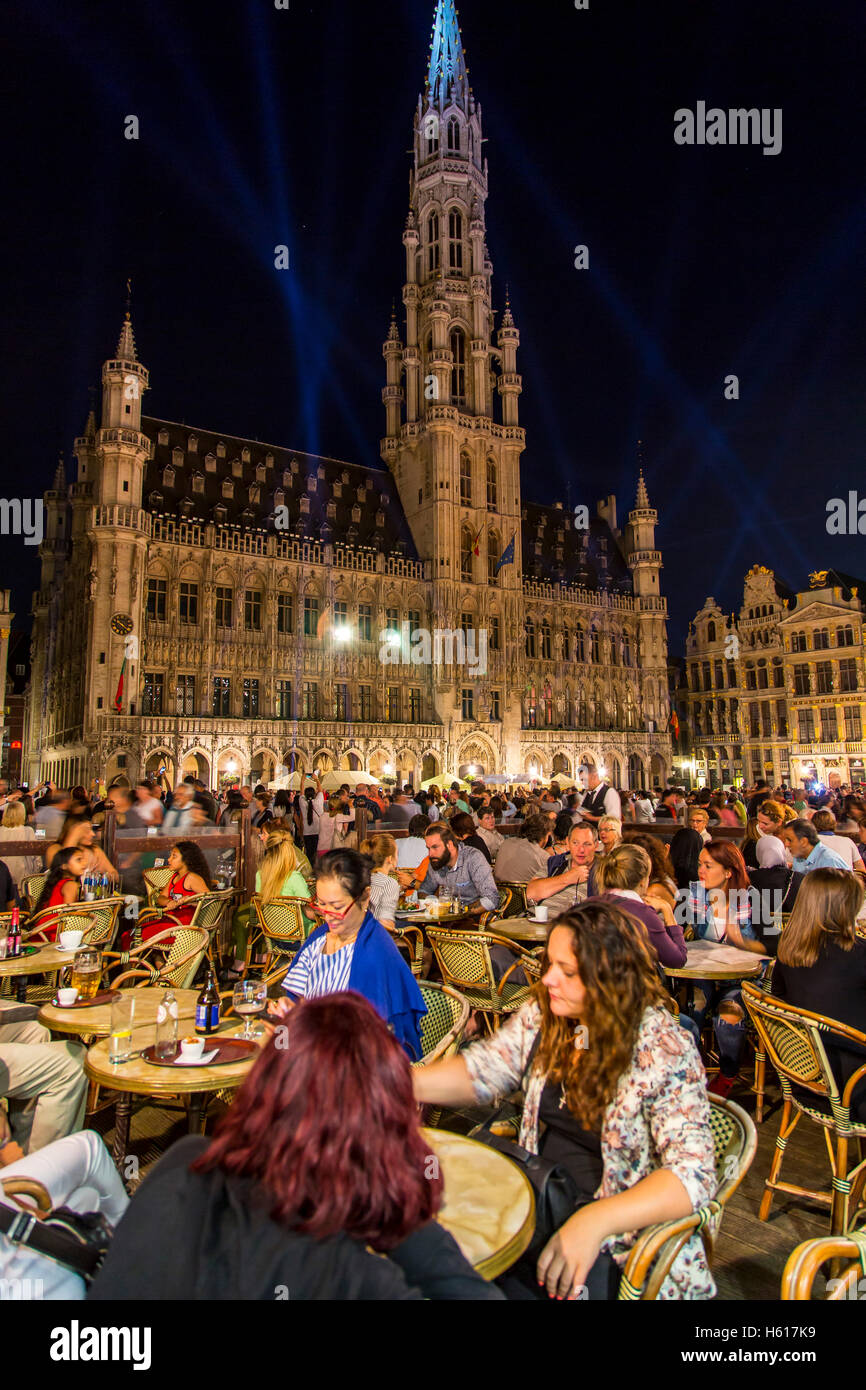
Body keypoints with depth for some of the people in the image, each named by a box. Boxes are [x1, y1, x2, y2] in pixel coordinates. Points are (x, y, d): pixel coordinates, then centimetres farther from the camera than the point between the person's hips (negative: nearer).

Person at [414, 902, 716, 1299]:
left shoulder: (664, 1051, -18)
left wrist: (594, 1221, -34)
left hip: (621, 1233, -4)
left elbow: (693, 1172, -23)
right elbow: (482, 1072, 3)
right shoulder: (541, 1016, -1)